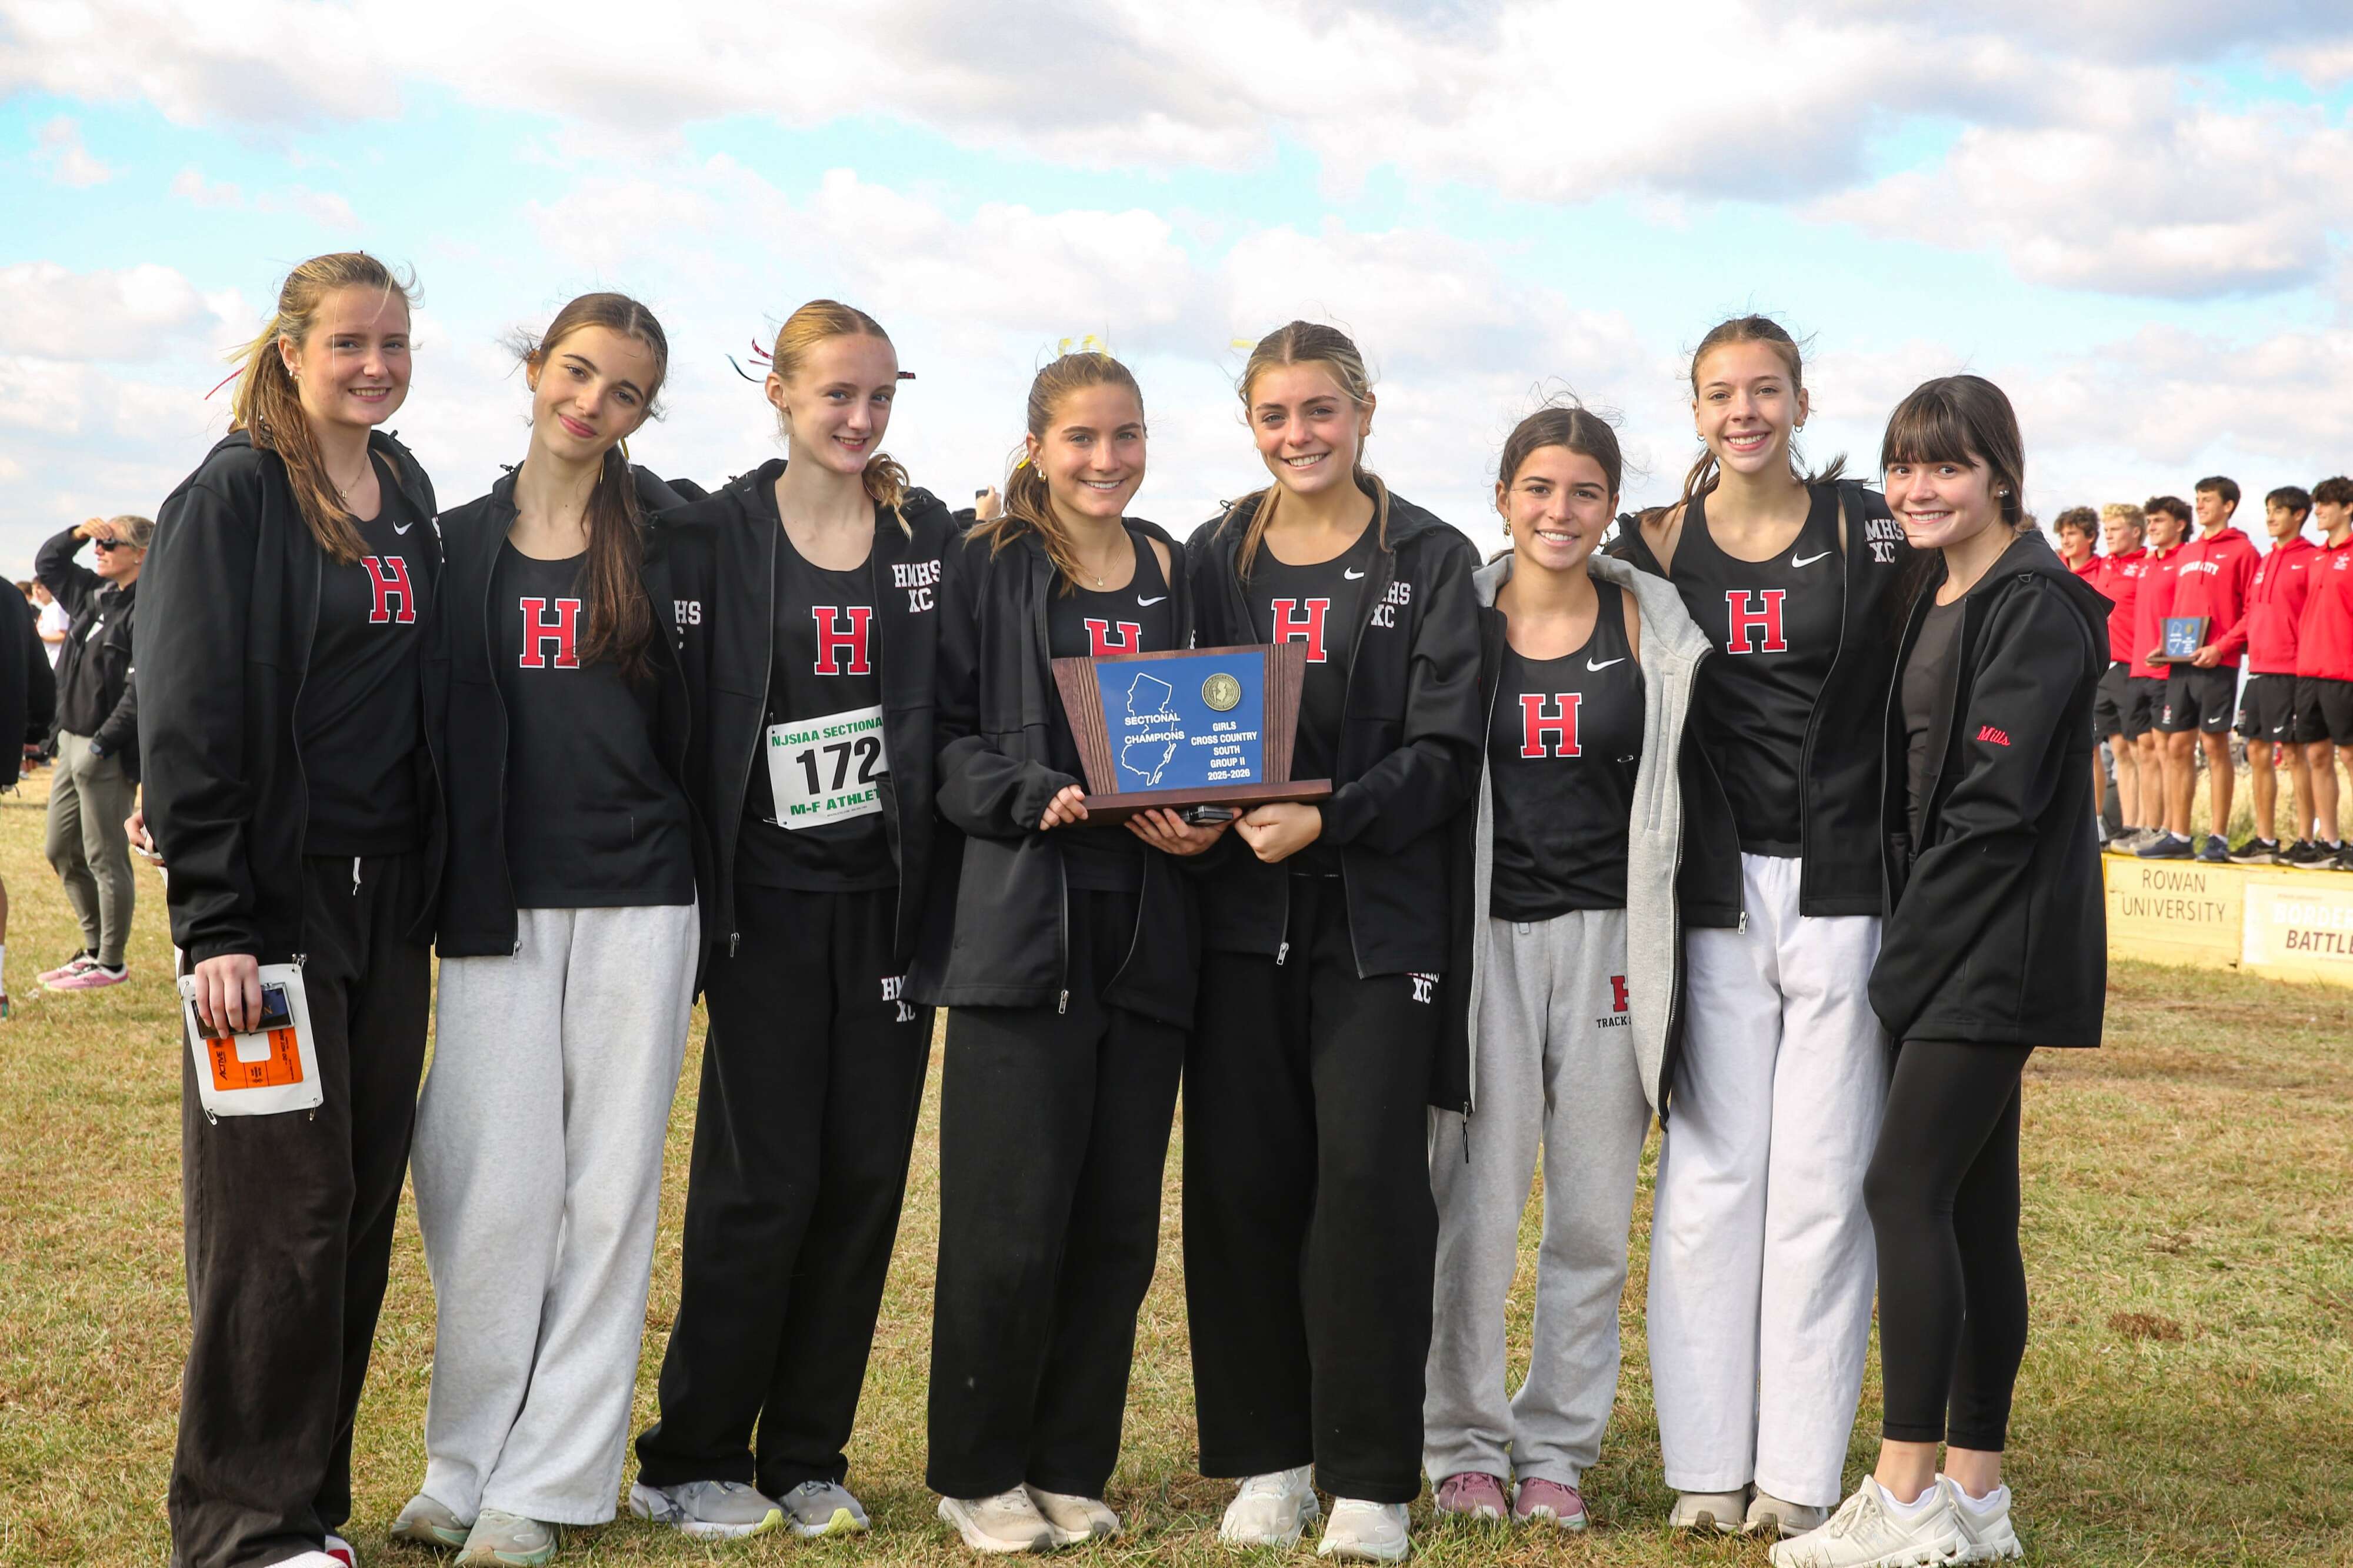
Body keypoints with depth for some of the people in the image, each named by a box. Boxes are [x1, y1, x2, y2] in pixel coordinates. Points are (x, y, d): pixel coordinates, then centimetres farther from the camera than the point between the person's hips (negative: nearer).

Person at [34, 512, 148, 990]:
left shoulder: (147, 612, -17)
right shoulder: (95, 593, 10)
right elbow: (48, 564, 26)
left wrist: (102, 745, -23)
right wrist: (77, 533, 7)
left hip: (109, 752, -9)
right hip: (72, 740, 9)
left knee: (105, 857, 0)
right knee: (62, 852, 16)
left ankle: (110, 962, 10)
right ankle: (94, 948, 27)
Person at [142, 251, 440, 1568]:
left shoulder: (409, 496, 13)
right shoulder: (234, 497, -7)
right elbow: (189, 717, -12)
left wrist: (434, 895, 14)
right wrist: (211, 923, -17)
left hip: (390, 900, 7)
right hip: (278, 898, -6)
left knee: (365, 1204, 9)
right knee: (281, 1212, -3)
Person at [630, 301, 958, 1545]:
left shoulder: (935, 541, 8)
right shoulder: (714, 536, 0)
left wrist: (945, 882, 0)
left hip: (889, 902, 3)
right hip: (770, 905, -3)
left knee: (865, 1180, 5)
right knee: (762, 1185, -3)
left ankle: (807, 1461, 18)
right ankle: (693, 1463, 12)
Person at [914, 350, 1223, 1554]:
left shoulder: (1176, 576, 14)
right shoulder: (989, 570, 2)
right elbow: (946, 735, -3)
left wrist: (1201, 817, -2)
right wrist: (1036, 798, -18)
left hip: (1145, 932, 4)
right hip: (1022, 924, -4)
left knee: (1119, 1219, 5)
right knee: (1013, 1218, -5)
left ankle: (1069, 1467, 19)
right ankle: (977, 1472, 11)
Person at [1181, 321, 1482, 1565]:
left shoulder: (1430, 561, 3)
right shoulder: (1215, 557, 12)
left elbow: (1446, 750, -4)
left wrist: (1328, 819, -18)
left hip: (1377, 913, -3)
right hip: (1242, 911, 3)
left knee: (1368, 1178, -7)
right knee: (1241, 1180, 1)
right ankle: (1267, 1458, 15)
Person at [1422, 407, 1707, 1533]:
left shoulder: (1655, 627, 5)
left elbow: (1679, 790, 9)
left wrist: (1663, 955, 4)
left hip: (1608, 937, 1)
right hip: (1486, 933, -1)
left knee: (1592, 1215, 5)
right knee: (1476, 1207, -2)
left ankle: (1557, 1450, 19)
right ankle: (1464, 1444, 14)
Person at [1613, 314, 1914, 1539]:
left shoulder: (1869, 531, 1)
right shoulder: (1659, 549, 4)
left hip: (1843, 894, -1)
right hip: (1716, 897, 1)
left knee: (1824, 1184, 2)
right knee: (1709, 1177, 2)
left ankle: (1800, 1471, 11)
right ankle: (1707, 1464, 12)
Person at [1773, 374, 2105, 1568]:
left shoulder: (2034, 605, -13)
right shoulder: (1936, 600, 16)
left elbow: (1998, 799, -18)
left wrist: (1908, 954, -14)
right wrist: (1908, 948, 8)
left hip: (1997, 949, -9)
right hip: (1957, 952, 9)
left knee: (1905, 1190, -11)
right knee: (1972, 1207, 10)